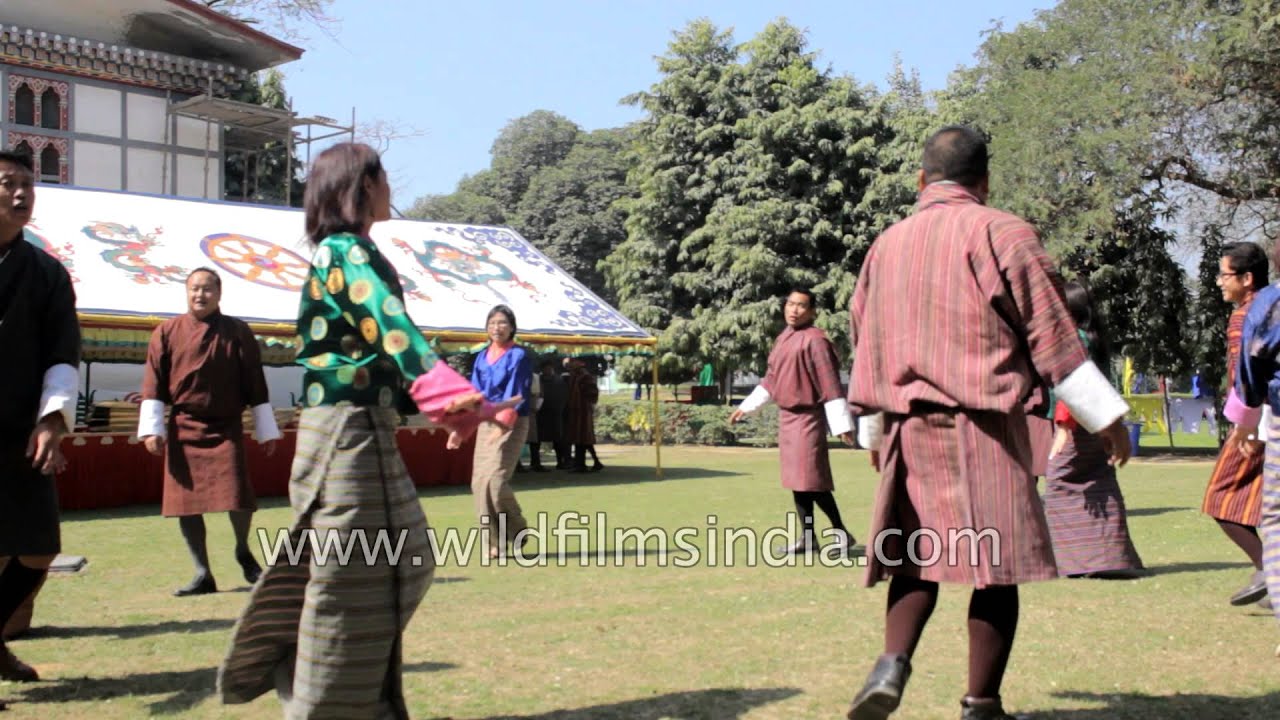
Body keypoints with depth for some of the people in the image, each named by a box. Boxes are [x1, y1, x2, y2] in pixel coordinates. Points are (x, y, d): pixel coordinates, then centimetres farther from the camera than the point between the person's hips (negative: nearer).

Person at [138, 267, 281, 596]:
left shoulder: (238, 332, 4)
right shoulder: (167, 332, 4)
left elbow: (255, 384, 6)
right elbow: (153, 383, 3)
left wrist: (266, 431, 6)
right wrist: (152, 429, -5)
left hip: (227, 429, -1)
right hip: (183, 430, 1)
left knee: (238, 496, -11)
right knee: (185, 503, 1)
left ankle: (243, 551, 19)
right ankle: (202, 575, 13)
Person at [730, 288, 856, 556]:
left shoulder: (815, 341, -15)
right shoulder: (783, 339, 11)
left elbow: (831, 385, -18)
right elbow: (771, 379, 21)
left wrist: (842, 424, -21)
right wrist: (746, 406, 22)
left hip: (807, 418, -9)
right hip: (786, 416, 9)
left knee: (812, 479, -9)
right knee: (796, 479, 10)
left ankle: (841, 534, 3)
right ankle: (808, 537, 17)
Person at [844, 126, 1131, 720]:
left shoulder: (886, 244, 12)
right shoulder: (1002, 233, -3)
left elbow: (864, 342, 17)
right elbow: (1052, 335, -5)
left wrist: (872, 431, 28)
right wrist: (1105, 416, 1)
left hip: (906, 428, 5)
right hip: (983, 425, -5)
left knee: (916, 559, 12)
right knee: (996, 564, 2)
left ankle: (892, 663, -9)